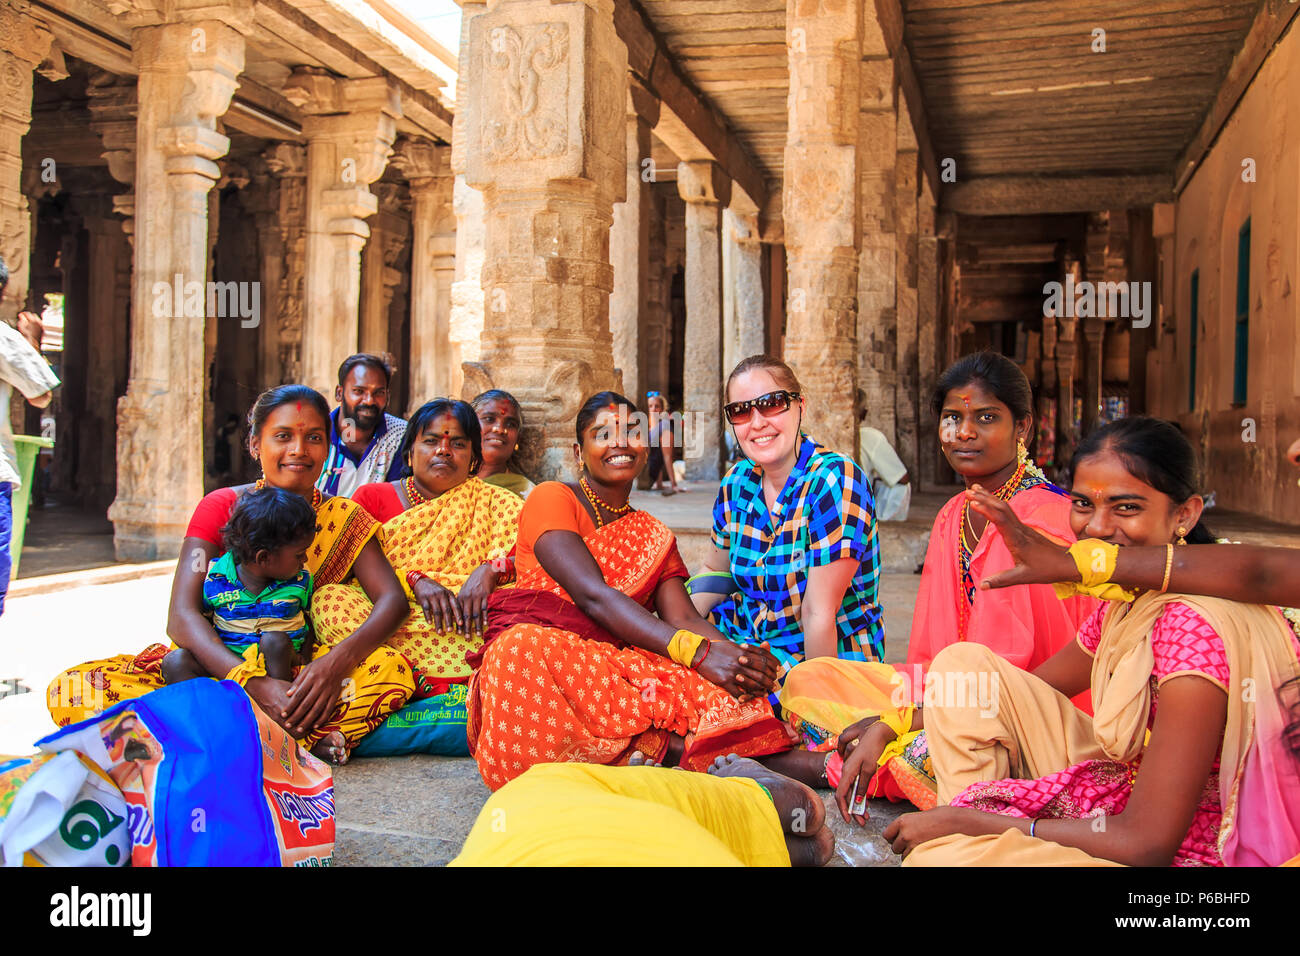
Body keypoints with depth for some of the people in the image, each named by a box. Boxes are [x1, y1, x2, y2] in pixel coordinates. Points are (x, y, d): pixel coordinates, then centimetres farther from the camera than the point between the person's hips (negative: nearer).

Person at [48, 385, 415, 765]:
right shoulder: (220, 507, 0)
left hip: (302, 675, -1)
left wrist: (337, 661, -32)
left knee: (393, 670, -29)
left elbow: (393, 599, -11)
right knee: (71, 690, -24)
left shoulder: (343, 518, 2)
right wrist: (255, 683, -30)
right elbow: (181, 616, -12)